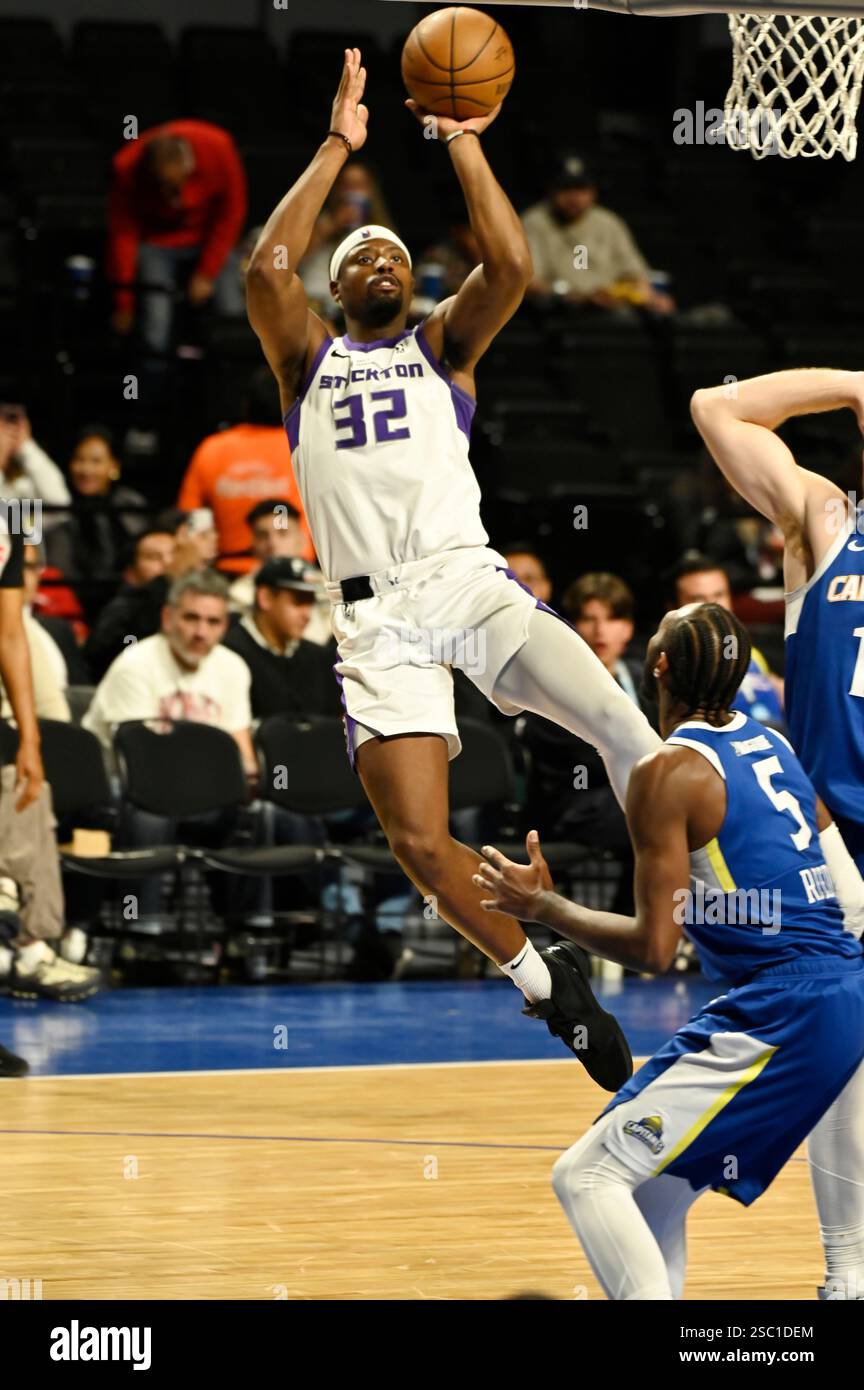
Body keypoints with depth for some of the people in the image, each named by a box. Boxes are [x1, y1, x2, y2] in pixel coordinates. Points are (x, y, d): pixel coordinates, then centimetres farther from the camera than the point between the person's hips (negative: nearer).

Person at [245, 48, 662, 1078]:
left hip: (468, 579, 0)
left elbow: (510, 268, 1)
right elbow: (265, 269, 0)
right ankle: (546, 984, 8)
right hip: (374, 617, 0)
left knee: (626, 731, -26)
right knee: (419, 845, -13)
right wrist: (336, 149, 4)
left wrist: (461, 142, 5)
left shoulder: (442, 347, 20)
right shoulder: (306, 359, 20)